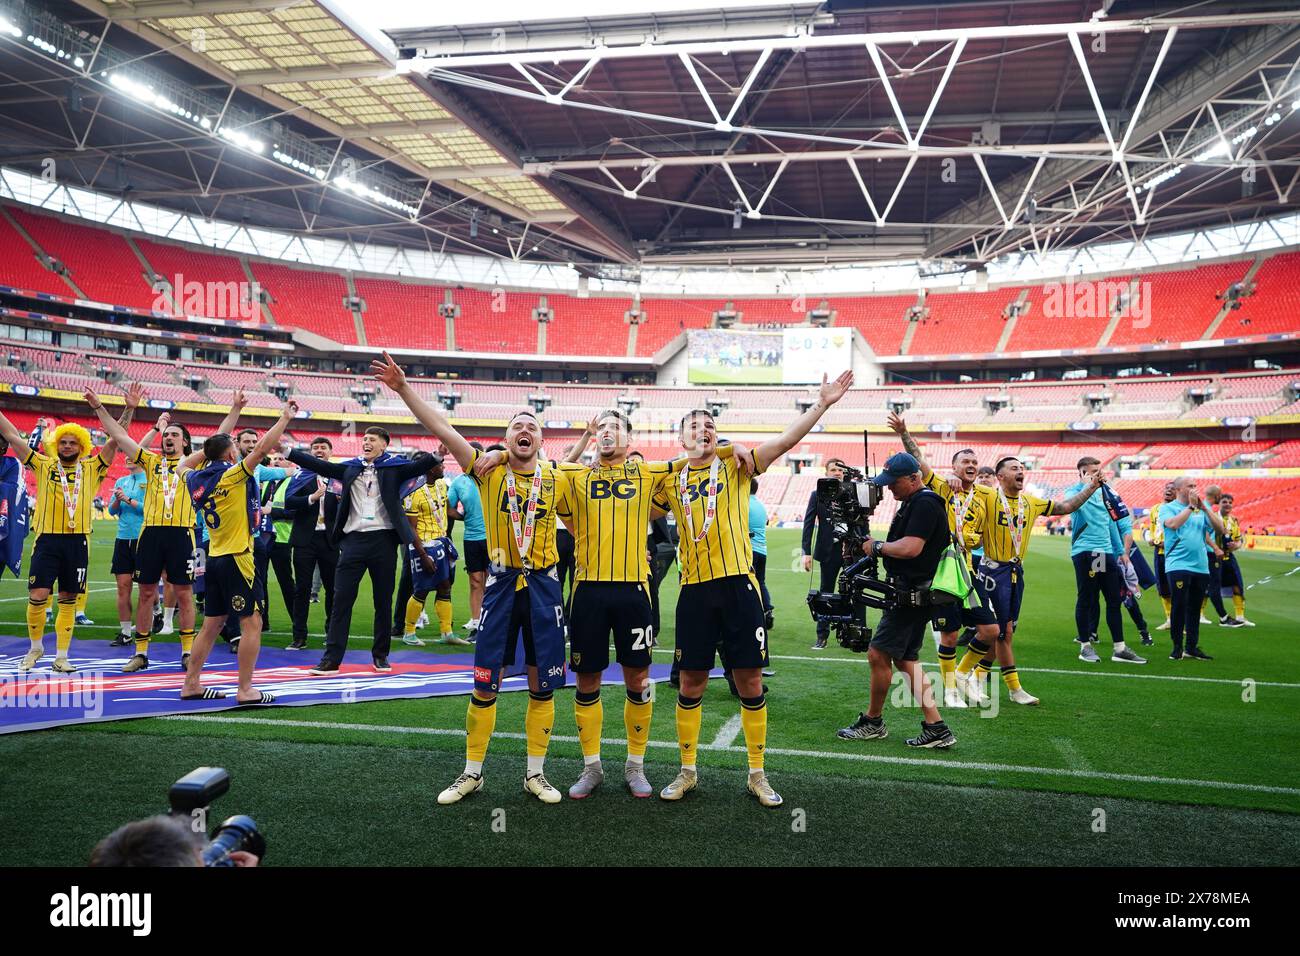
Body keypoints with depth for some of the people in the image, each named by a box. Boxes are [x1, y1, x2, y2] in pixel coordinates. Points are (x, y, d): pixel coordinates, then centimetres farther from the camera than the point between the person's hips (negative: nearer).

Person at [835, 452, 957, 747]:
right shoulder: (912, 502, 18)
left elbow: (910, 548, -26)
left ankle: (873, 721, 11)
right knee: (905, 659, 12)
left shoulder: (925, 504, -15)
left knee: (878, 654, -5)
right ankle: (936, 728, 12)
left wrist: (877, 546, -12)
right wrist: (879, 547, 3)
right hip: (909, 592, 11)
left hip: (913, 594, -11)